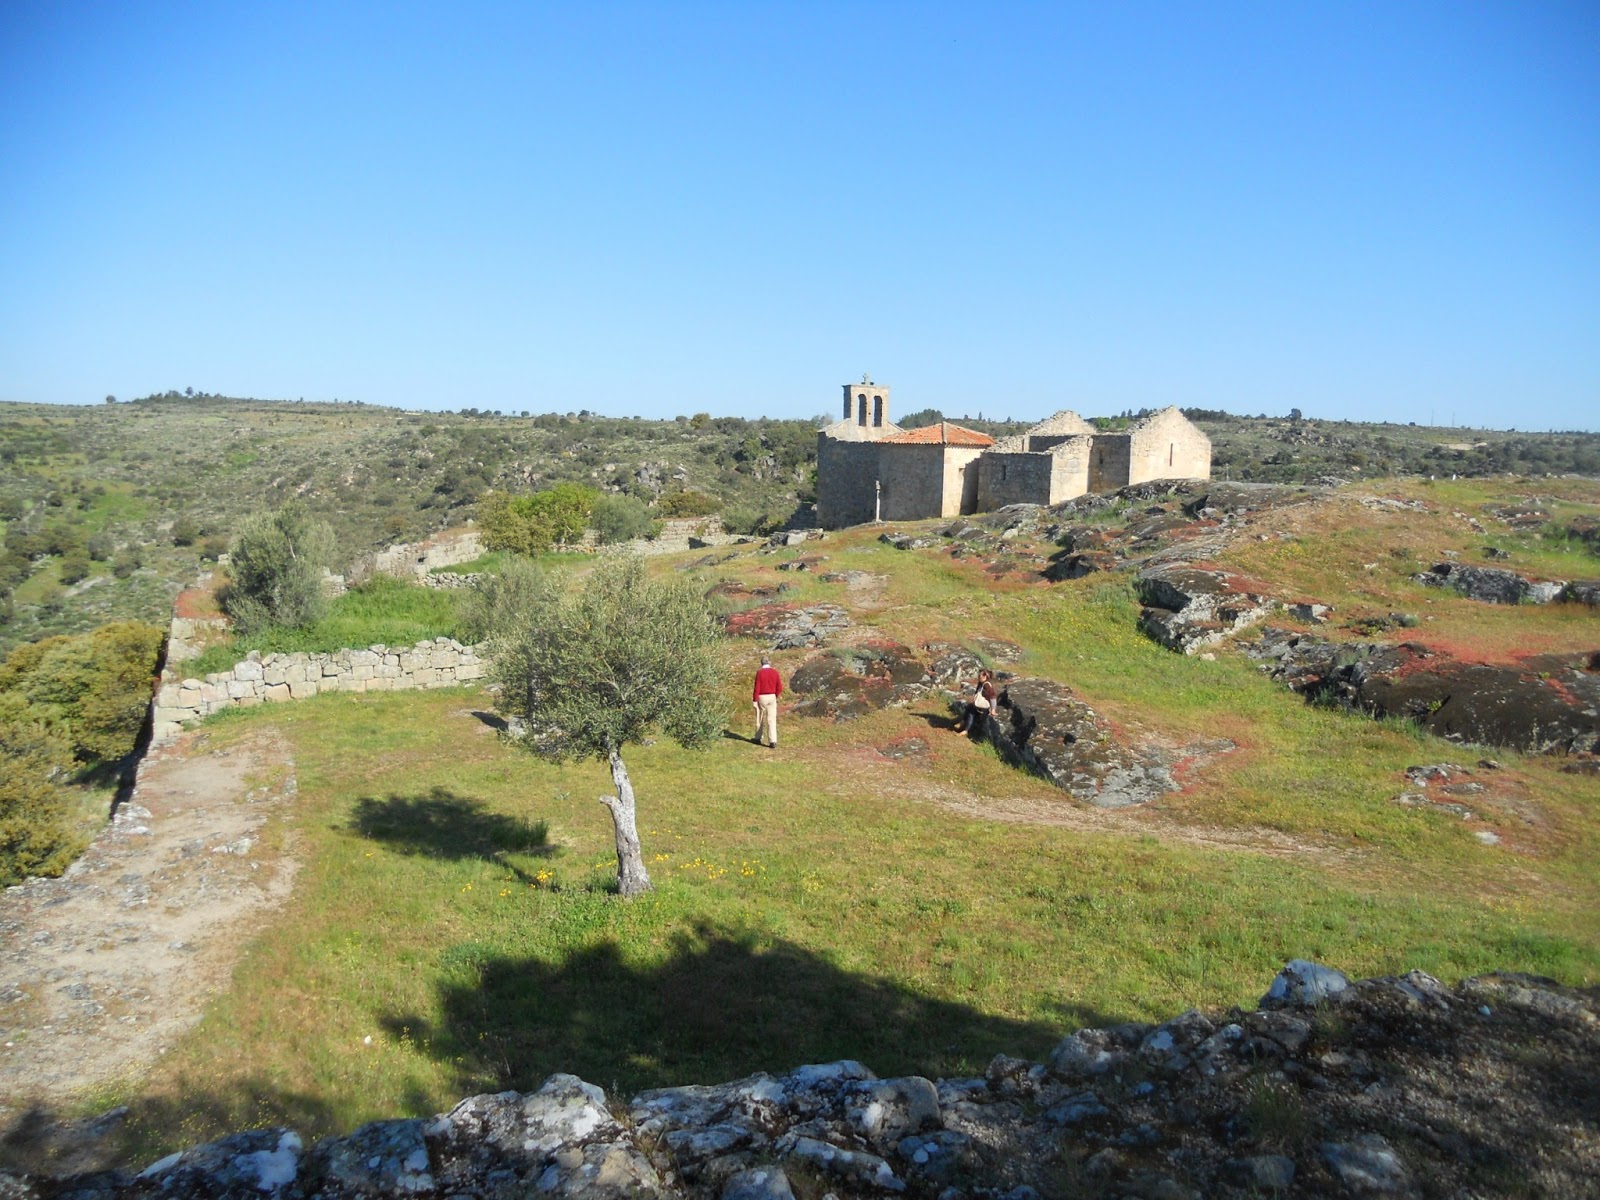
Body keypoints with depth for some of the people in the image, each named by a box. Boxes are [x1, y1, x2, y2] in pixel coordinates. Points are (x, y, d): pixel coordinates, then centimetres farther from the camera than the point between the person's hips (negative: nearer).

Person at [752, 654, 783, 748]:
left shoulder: (759, 673, -13)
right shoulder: (775, 672, -3)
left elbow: (757, 688, -14)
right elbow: (779, 688, 0)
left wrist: (754, 700, -8)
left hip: (761, 698, -2)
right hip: (772, 697, 2)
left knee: (760, 719, 14)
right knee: (772, 720, 1)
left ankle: (758, 739, 28)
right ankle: (773, 741, -7)